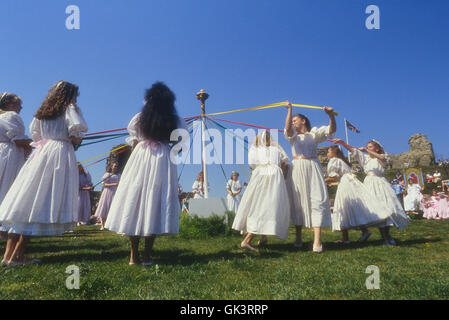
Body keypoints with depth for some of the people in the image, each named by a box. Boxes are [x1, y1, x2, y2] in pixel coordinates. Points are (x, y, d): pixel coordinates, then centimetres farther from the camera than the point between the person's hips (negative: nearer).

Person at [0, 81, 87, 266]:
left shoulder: (42, 111, 20)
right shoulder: (70, 108, 1)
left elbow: (35, 134, 18)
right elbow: (76, 137, -12)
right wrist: (75, 140, 8)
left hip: (41, 153, 7)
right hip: (60, 153, -7)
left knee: (25, 202, 6)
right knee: (40, 204, -7)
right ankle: (17, 256, -6)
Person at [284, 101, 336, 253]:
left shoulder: (314, 133, 13)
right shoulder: (293, 135, 13)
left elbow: (331, 130, -2)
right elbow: (287, 128, -9)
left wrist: (331, 115, -18)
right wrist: (289, 109, -15)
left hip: (313, 168, -1)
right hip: (298, 170, 1)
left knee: (317, 200, -12)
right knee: (298, 202, 2)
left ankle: (317, 241, -14)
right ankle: (298, 239, 12)